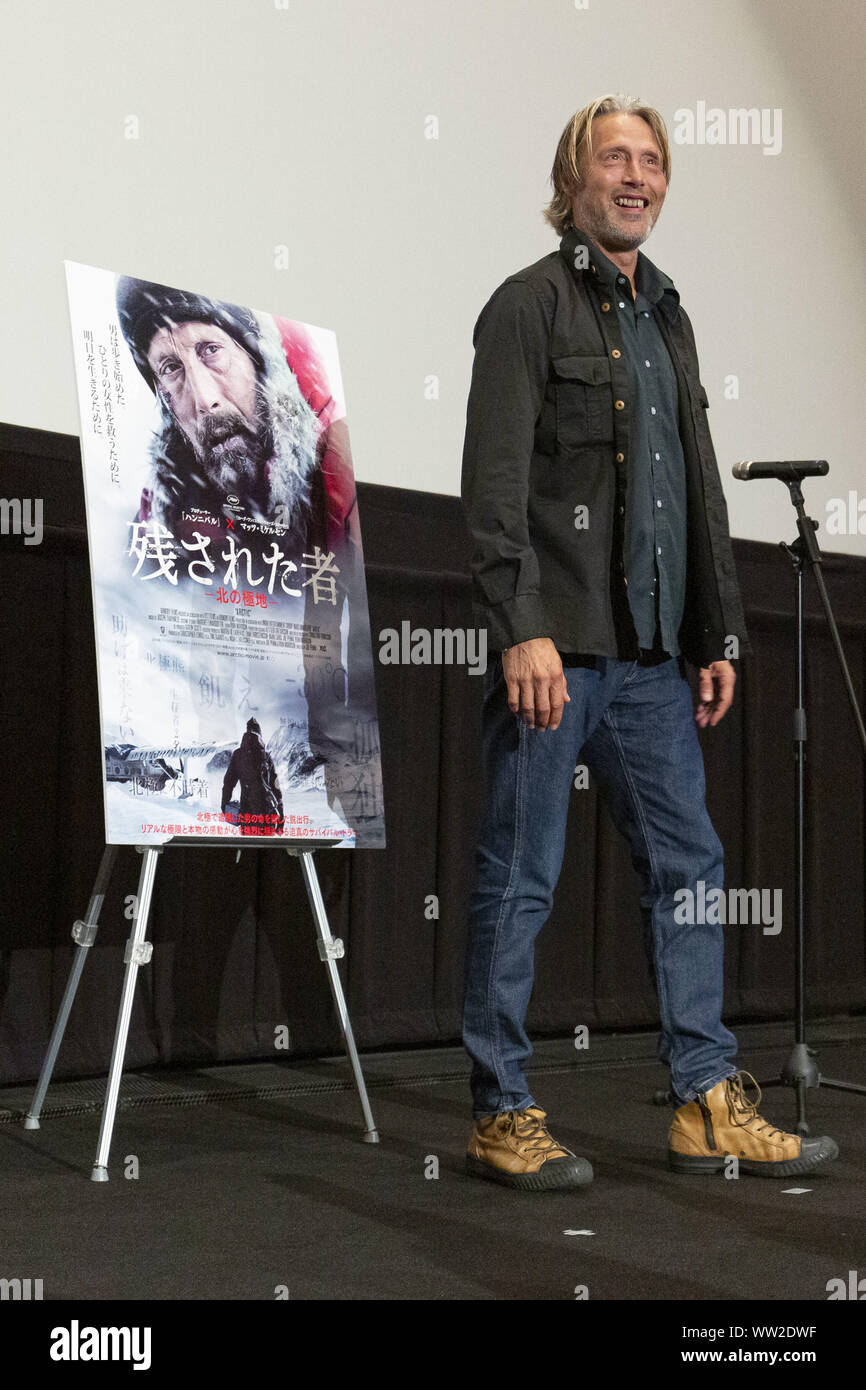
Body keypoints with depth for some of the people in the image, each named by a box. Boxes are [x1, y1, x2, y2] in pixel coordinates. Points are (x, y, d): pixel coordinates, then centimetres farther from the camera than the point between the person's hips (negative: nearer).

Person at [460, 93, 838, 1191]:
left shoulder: (666, 318, 21)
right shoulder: (529, 304, -2)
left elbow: (700, 489, 22)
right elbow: (494, 481, -11)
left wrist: (719, 633, 17)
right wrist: (520, 628, -20)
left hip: (650, 650, 8)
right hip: (555, 645, -7)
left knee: (688, 866, 8)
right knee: (520, 881, -1)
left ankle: (707, 1104, 17)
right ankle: (501, 1118, 10)